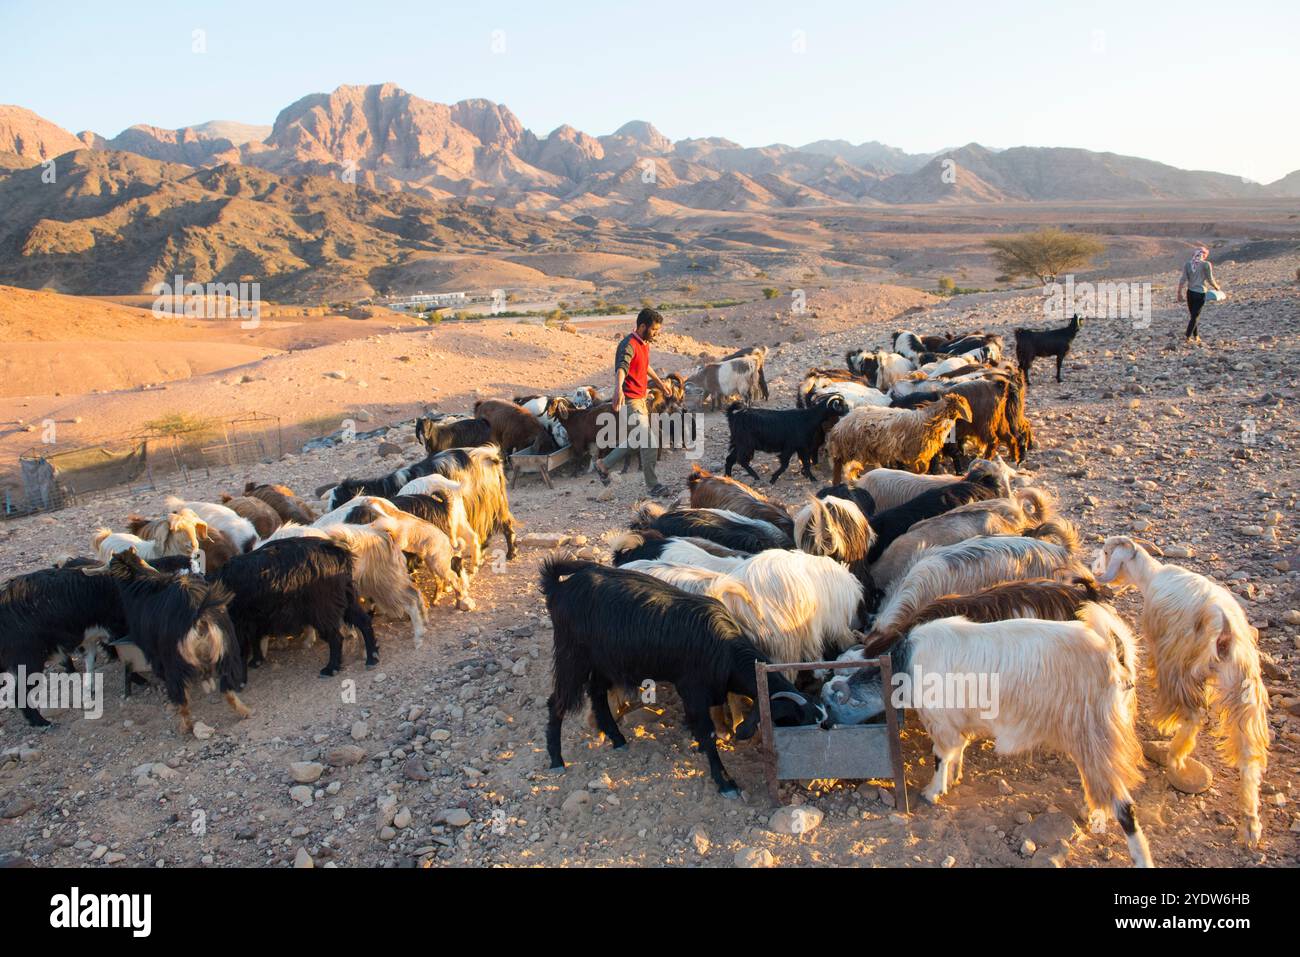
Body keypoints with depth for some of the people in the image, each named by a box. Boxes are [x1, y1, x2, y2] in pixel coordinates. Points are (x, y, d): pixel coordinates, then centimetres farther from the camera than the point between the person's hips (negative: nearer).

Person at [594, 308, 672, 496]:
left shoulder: (644, 343, 9)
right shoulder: (628, 345, -21)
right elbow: (621, 367, -41)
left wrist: (659, 381, 46)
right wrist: (618, 388, -60)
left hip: (641, 400, 10)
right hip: (629, 402, -10)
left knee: (635, 442, 20)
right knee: (649, 444, -7)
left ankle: (604, 465, 34)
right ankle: (653, 484, 5)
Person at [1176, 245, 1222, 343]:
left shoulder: (1187, 264, 0)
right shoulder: (1206, 265, -10)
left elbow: (1183, 279, -2)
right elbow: (1210, 280, -7)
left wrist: (1179, 293, 3)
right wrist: (1217, 287, 12)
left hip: (1190, 292, 4)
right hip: (1200, 294, -4)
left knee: (1193, 315, 16)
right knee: (1195, 316, 5)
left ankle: (1196, 336, 24)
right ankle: (1187, 336, -2)